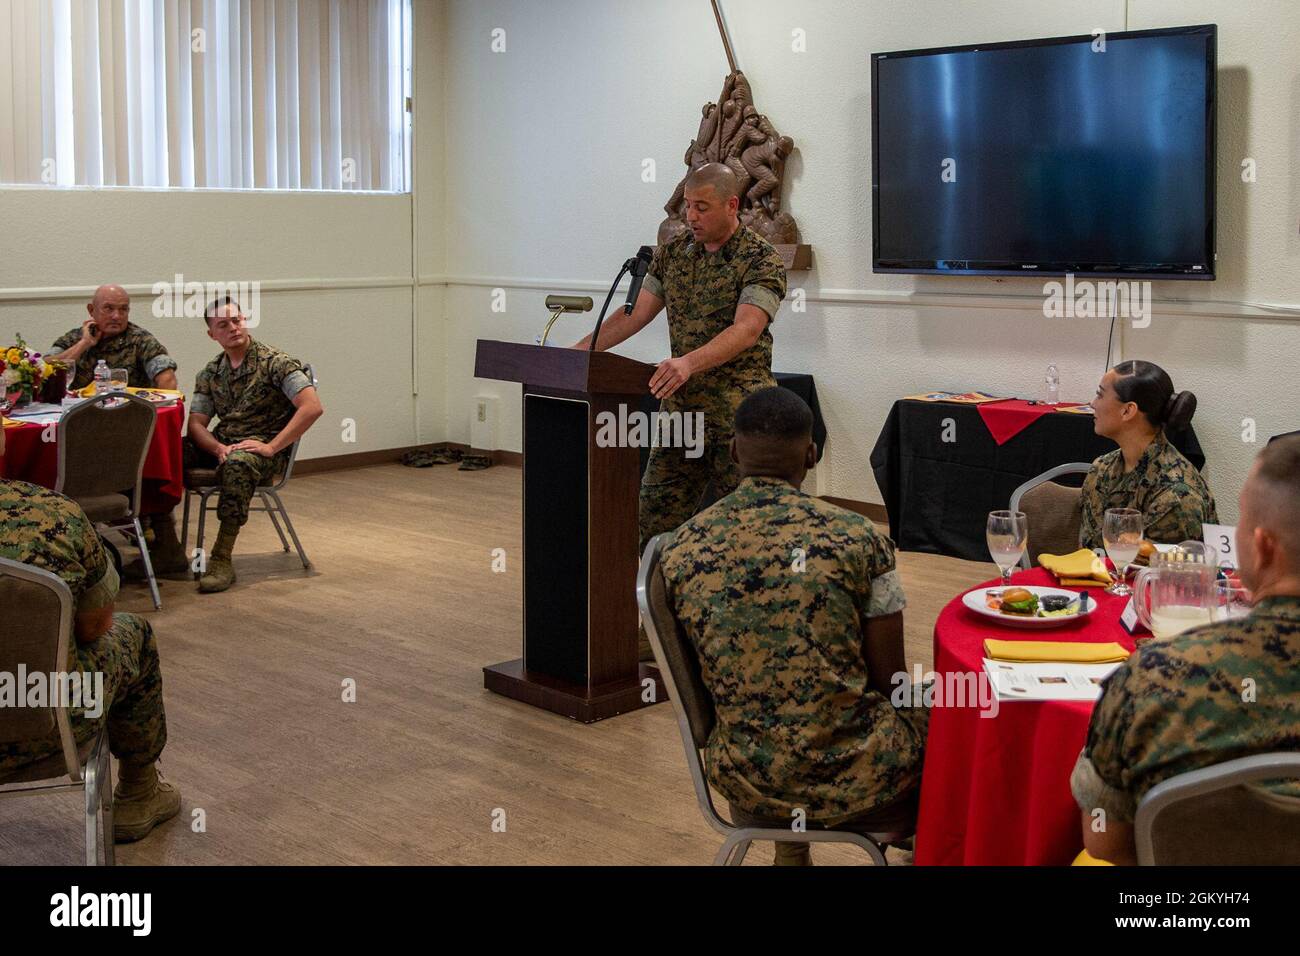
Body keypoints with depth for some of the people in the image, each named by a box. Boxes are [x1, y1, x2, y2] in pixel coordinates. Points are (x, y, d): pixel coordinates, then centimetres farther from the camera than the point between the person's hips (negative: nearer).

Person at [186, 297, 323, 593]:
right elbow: (196, 423, 7)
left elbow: (313, 407, -18)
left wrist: (271, 447, -20)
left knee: (237, 464, -40)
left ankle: (222, 559, -32)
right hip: (221, 444, 6)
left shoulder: (275, 363, -6)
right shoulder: (211, 372, 13)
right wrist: (219, 448, -16)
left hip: (263, 449, -6)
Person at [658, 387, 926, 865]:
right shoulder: (857, 538, -13)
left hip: (745, 782, 4)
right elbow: (889, 682, -7)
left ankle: (789, 853, 42)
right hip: (855, 778, -3)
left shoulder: (679, 549, -4)